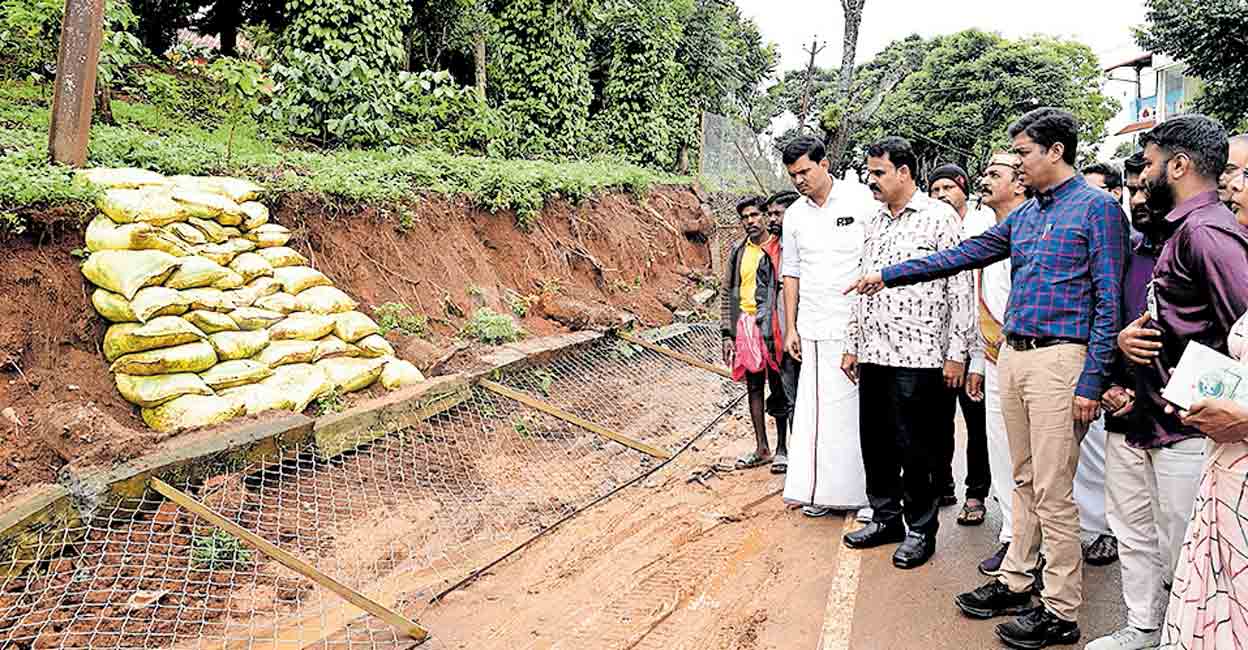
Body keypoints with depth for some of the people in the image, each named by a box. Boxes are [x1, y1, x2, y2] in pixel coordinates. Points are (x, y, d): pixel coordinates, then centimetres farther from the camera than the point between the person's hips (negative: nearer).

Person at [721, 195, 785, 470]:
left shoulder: (781, 249, -4)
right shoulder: (738, 251, 9)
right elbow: (728, 293, 12)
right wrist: (727, 334, 7)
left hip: (773, 326, -5)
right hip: (745, 326, 5)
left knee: (778, 389, 4)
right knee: (754, 387, 10)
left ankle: (782, 447, 16)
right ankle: (762, 448, 19)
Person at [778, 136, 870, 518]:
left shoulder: (858, 204, -3)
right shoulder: (794, 215, 11)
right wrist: (790, 327, 10)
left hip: (855, 325, -4)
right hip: (814, 329, 4)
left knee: (857, 406, -1)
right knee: (817, 407, 5)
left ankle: (868, 492, 11)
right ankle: (822, 490, 15)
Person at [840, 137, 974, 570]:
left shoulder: (940, 218, -5)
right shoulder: (875, 223, 16)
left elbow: (960, 288, -8)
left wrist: (957, 352, -11)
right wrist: (853, 345, 18)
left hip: (917, 355, -7)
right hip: (873, 353, 7)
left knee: (914, 446, 1)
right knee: (876, 440, 12)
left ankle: (921, 529, 16)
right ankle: (886, 517, 27)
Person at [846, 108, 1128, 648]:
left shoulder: (1097, 208, -5)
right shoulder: (1025, 215, 17)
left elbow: (1109, 299, -10)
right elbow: (963, 255, 19)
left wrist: (1091, 381, -16)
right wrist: (887, 275, 15)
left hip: (1058, 358, -7)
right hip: (1013, 355, 7)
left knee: (1052, 493, -3)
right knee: (1024, 481, 15)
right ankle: (1016, 582, 25)